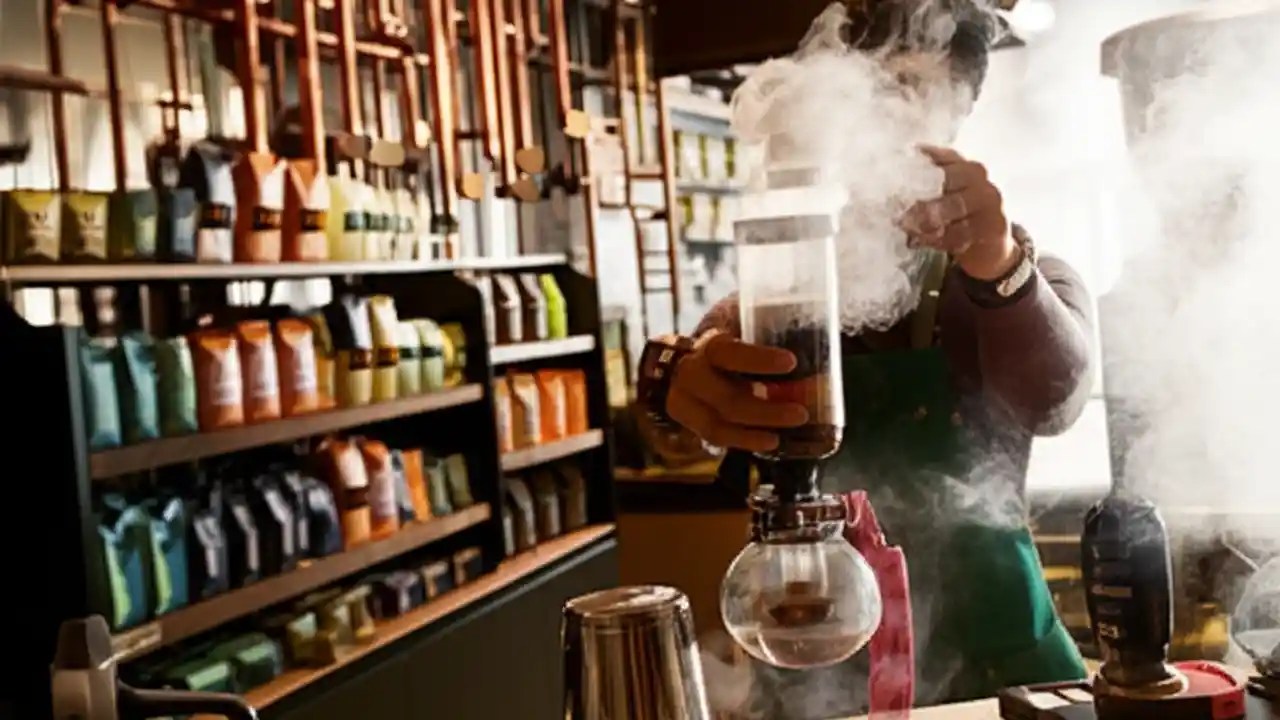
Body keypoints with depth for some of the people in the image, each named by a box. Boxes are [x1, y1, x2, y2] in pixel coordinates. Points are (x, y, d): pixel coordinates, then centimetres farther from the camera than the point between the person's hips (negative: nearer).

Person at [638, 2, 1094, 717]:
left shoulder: (1033, 279, -1)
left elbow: (1053, 400, -22)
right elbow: (723, 332, -16)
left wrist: (1001, 265, -42)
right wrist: (677, 373, -41)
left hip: (987, 653, -1)